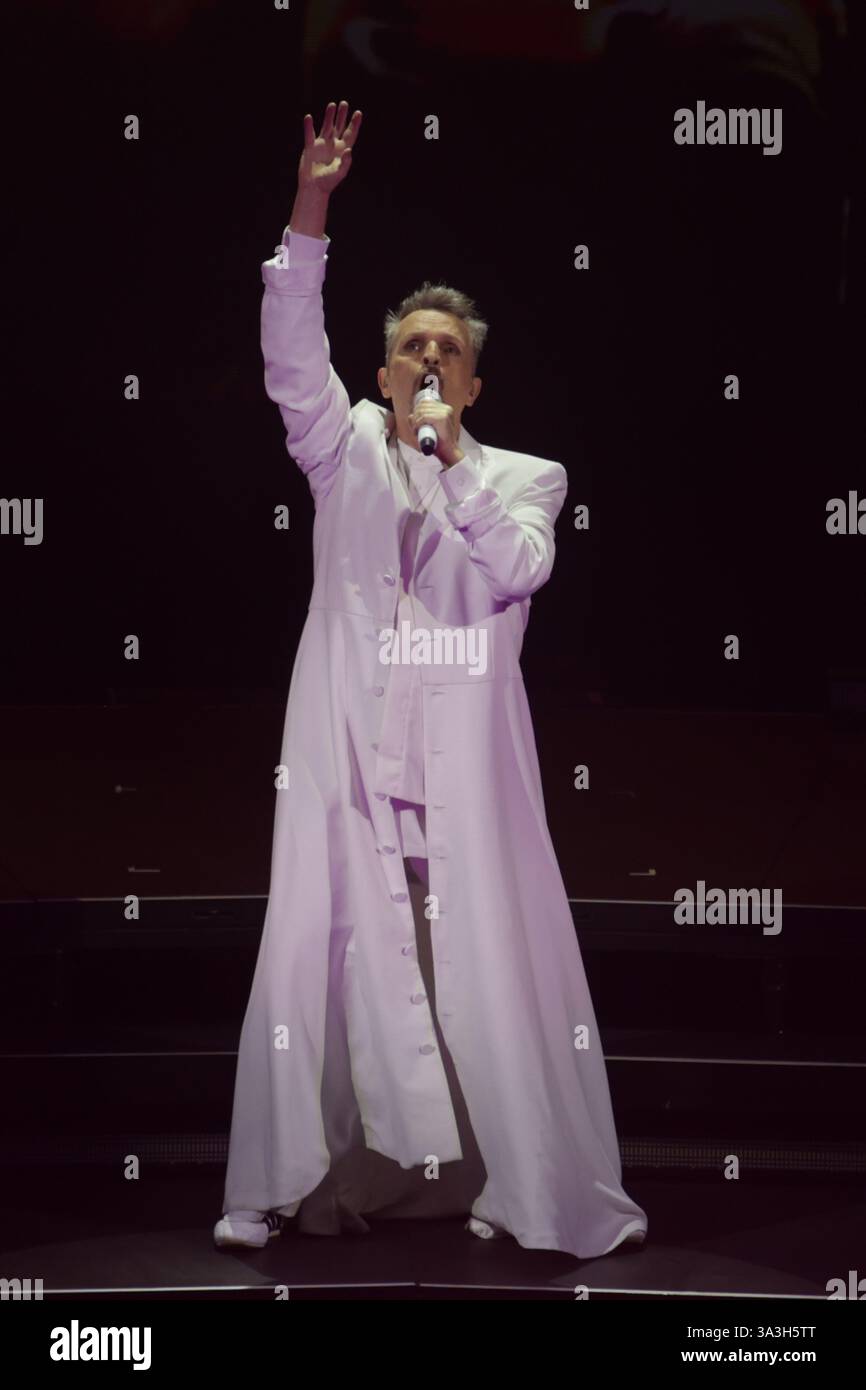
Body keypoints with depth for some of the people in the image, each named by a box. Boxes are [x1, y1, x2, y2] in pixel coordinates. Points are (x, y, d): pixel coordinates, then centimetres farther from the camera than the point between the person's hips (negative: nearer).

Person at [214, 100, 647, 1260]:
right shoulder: (346, 449, 13)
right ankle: (313, 1184, 6)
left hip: (468, 769, 0)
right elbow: (293, 354, -3)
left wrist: (454, 460, -8)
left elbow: (521, 567, -6)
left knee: (499, 972, -2)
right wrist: (310, 214, -14)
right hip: (347, 760, 1)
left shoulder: (521, 478, 13)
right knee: (326, 966, -1)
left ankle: (548, 1197, 4)